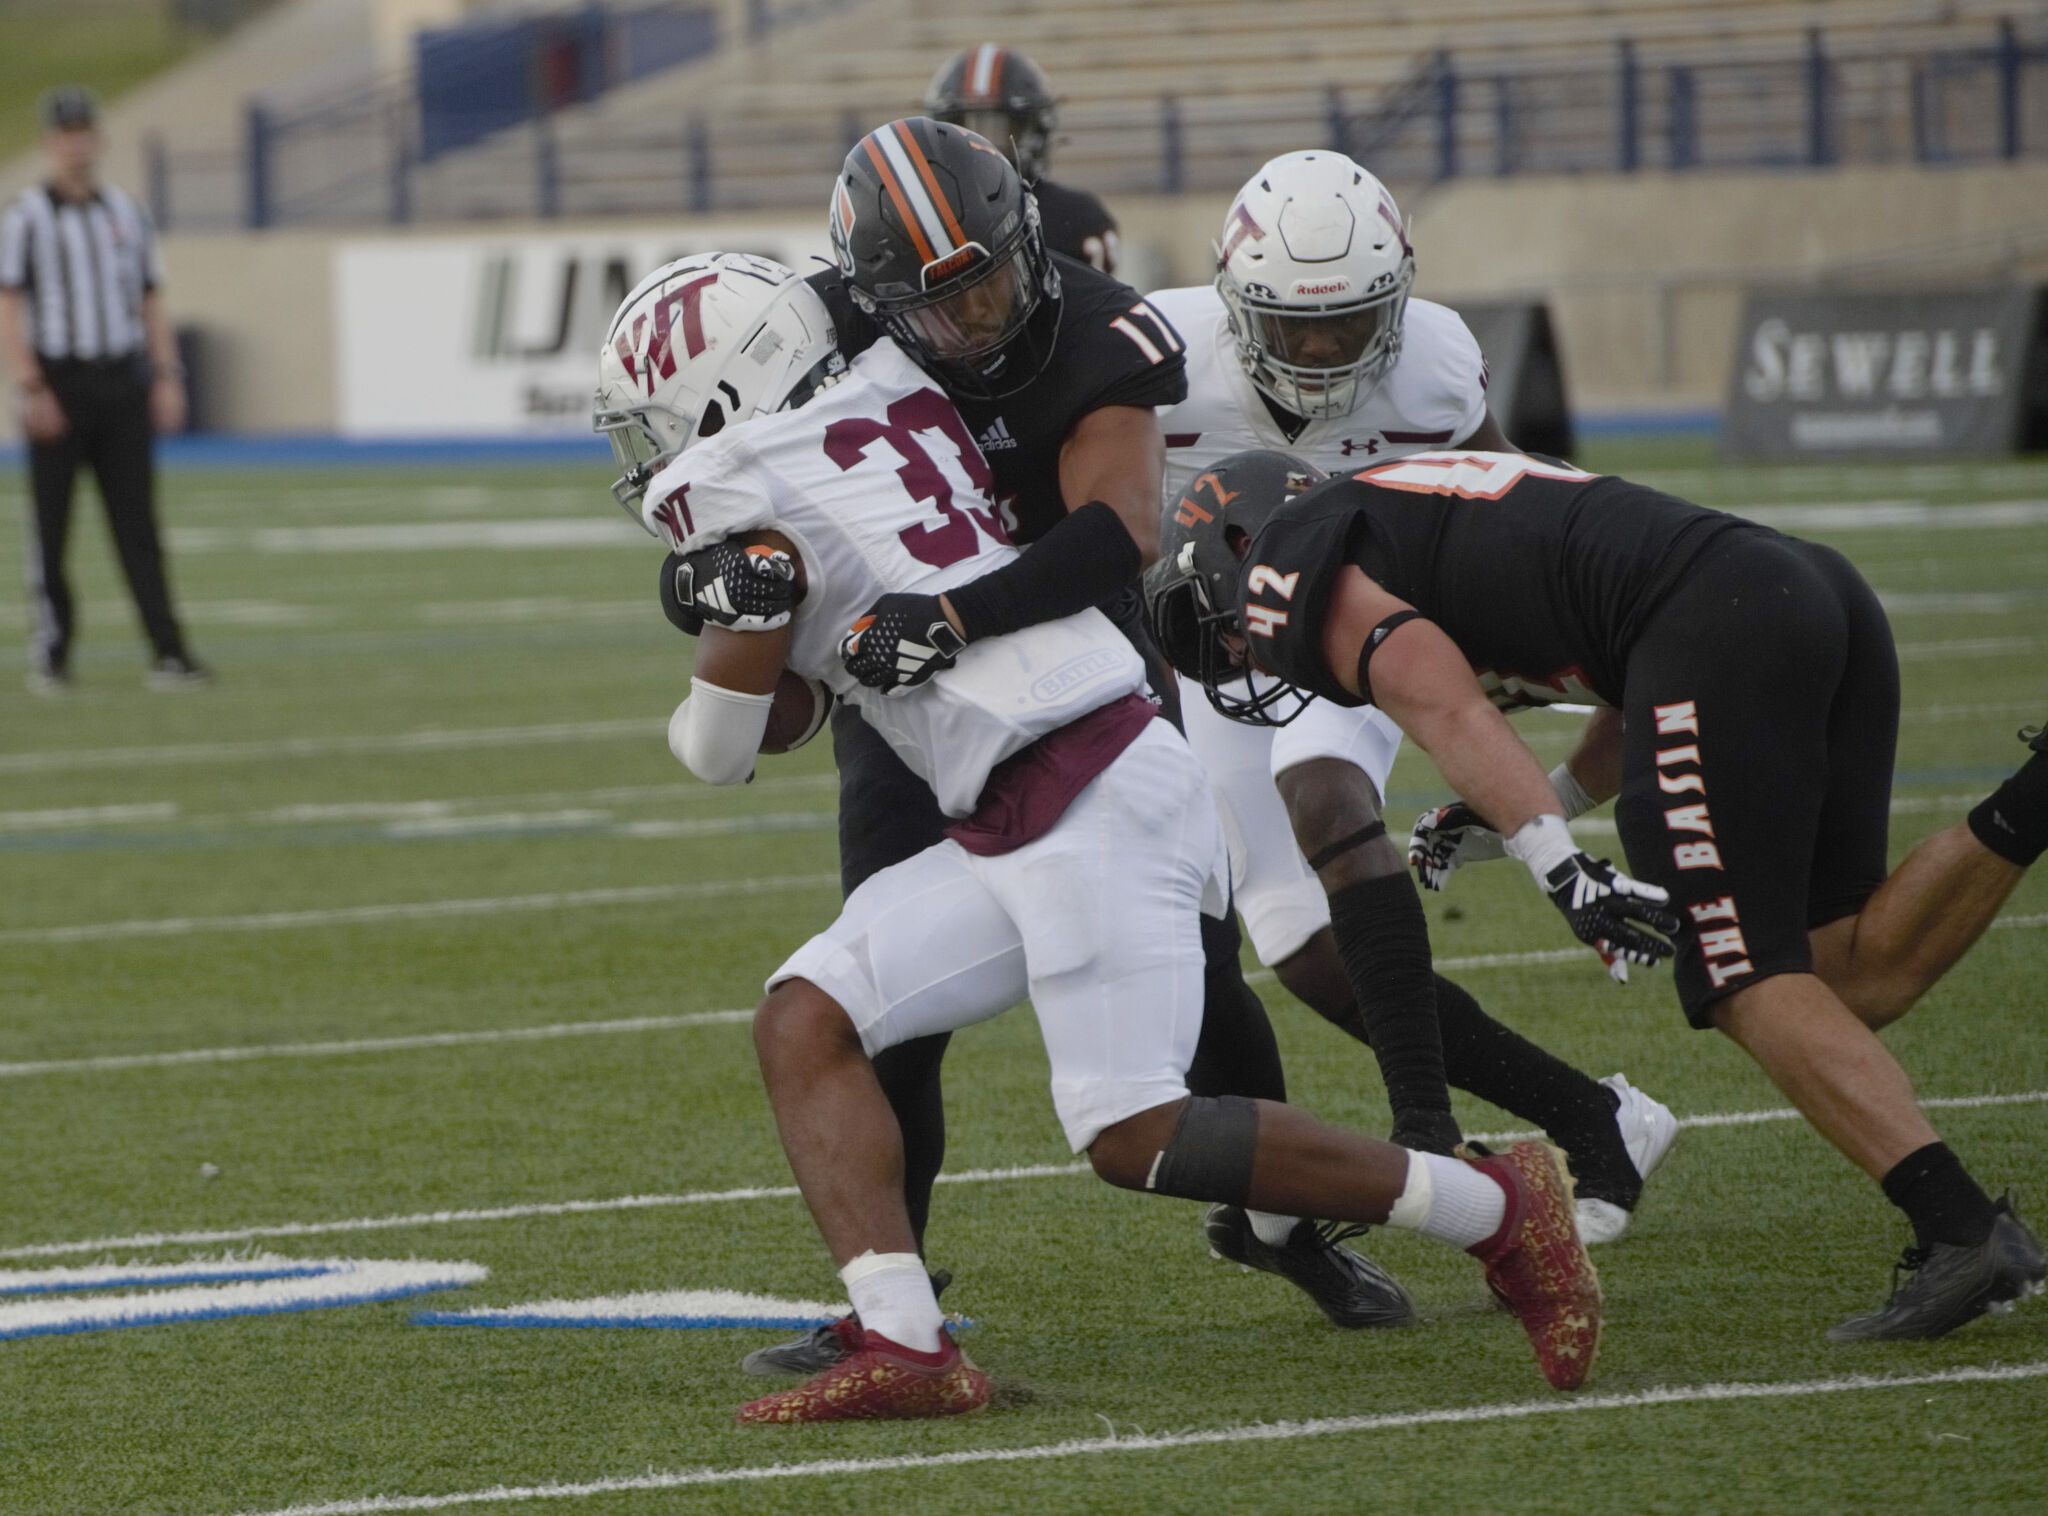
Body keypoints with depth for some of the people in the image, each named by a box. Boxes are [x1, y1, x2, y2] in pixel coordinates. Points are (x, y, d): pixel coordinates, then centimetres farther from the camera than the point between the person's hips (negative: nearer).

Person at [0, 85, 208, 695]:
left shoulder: (125, 214, 13)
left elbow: (150, 301, 15)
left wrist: (166, 377, 5)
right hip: (57, 383, -3)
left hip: (123, 382, 3)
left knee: (137, 521, -3)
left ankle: (167, 652, -9)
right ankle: (50, 656, 9)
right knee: (49, 523, 2)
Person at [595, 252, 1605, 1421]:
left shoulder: (745, 500, -8)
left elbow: (721, 747, -2)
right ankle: (904, 1346, -8)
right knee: (805, 1022, 2)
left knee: (1136, 1136, -12)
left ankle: (1500, 1209, -2)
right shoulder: (897, 394, 13)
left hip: (1092, 806, -10)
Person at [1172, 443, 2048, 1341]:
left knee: (1750, 988, -6)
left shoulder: (1289, 565, 10)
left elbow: (1443, 705, -8)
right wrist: (1501, 821, 31)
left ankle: (1962, 1231, -17)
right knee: (1850, 979, 8)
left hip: (1715, 622, -8)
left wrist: (1554, 860, -17)